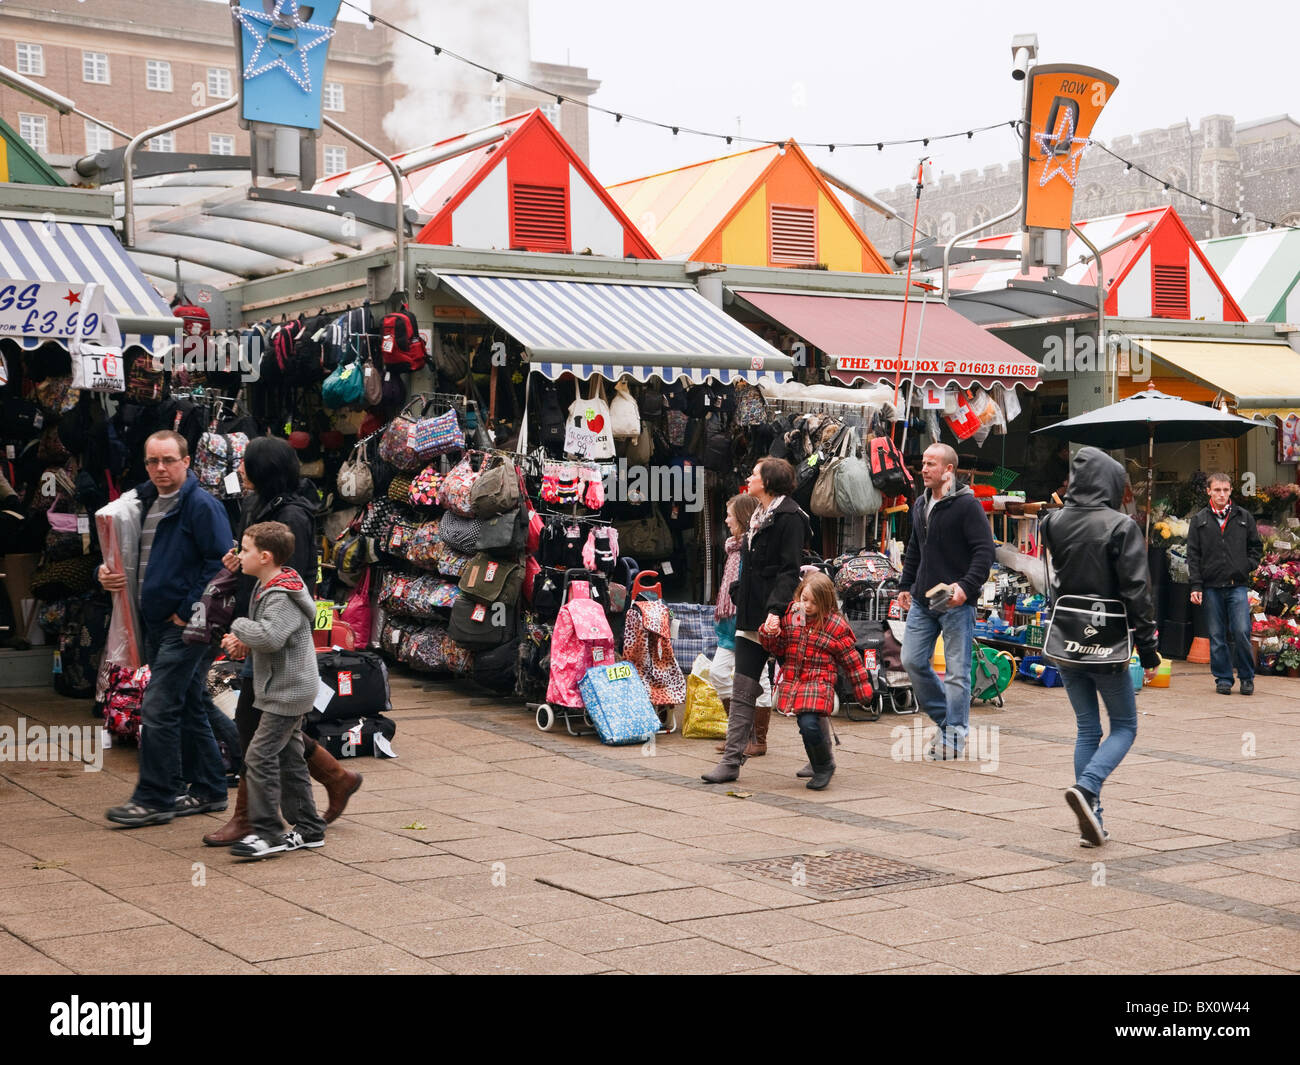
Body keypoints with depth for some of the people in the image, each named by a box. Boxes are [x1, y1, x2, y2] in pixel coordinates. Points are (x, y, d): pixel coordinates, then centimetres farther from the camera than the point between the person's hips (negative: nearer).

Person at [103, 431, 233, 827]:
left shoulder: (201, 505, -12)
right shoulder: (144, 503, 14)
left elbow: (220, 563, -17)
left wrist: (187, 611, -17)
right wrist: (107, 573, 1)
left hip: (186, 625, -9)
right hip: (156, 622, 9)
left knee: (158, 709, -9)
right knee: (188, 708, 14)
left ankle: (155, 798, -2)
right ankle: (208, 790, 23)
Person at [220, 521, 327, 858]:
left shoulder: (282, 597, -19)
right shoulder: (268, 588, 14)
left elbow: (269, 637, -33)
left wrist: (239, 626, -16)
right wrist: (244, 640, 6)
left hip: (286, 692, -11)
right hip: (288, 690, 11)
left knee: (260, 756, -11)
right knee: (289, 759, 13)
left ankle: (267, 832, -6)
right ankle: (308, 829, 19)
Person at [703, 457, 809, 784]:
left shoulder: (789, 517, -10)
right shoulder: (759, 517, 18)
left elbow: (789, 571, -18)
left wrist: (776, 610, -25)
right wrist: (739, 595, 16)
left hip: (777, 620, -8)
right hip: (752, 616, 9)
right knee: (742, 691, 3)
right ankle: (732, 759, 3)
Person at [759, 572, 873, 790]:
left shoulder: (835, 624, -6)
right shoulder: (790, 616, 5)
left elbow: (851, 659, 0)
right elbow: (778, 649, 11)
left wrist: (863, 690, 3)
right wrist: (771, 634, -10)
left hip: (819, 683, -5)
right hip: (792, 682, 5)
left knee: (809, 724, -23)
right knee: (805, 726, 12)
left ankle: (825, 765, 1)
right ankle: (816, 763, 38)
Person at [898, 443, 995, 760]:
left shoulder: (967, 504, -10)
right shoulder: (921, 505, 13)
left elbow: (985, 550, -15)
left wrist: (966, 585, -25)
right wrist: (905, 586, 21)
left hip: (956, 603, -8)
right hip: (922, 601, 8)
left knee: (956, 671, -2)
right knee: (912, 661, 6)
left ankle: (954, 737, 5)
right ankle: (946, 719, 22)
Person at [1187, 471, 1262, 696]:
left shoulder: (1244, 518, 9)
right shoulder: (1199, 521, 7)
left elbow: (1256, 546, 17)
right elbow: (1193, 555, 5)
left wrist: (1248, 567, 1)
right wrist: (1196, 586, -2)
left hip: (1238, 585, -1)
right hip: (1211, 587, 1)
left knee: (1241, 632, -9)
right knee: (1217, 636, 4)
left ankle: (1247, 677, 6)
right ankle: (1223, 679, 14)